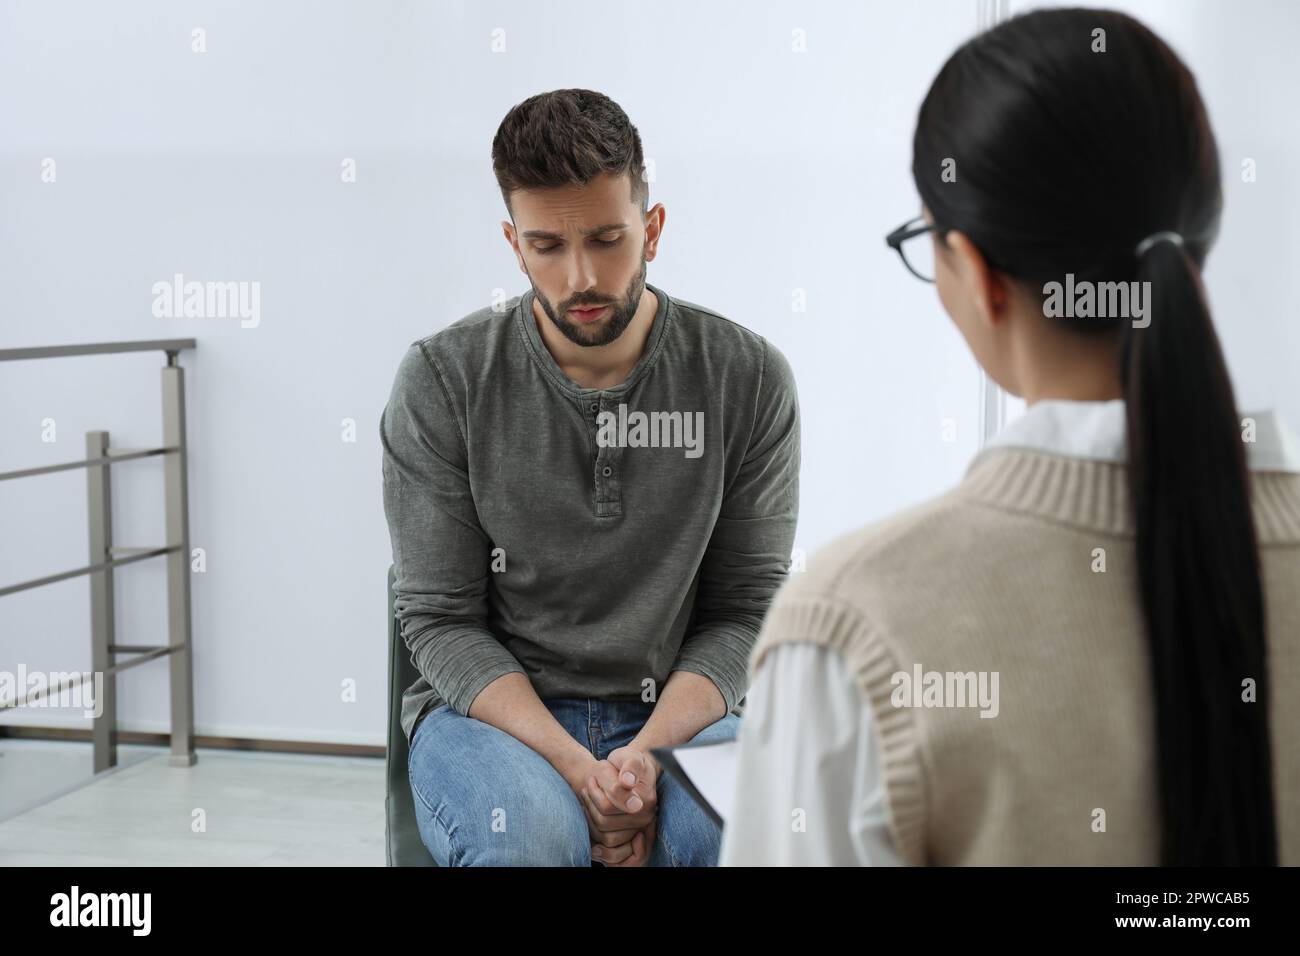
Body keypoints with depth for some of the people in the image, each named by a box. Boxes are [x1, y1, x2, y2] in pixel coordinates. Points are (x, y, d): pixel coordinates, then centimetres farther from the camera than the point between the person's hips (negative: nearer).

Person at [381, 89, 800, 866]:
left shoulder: (749, 379, -3)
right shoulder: (442, 380, -5)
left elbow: (746, 609, -1)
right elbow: (441, 620, -5)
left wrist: (646, 752, -18)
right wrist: (572, 765, -20)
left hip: (675, 713, 1)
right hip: (493, 708, 0)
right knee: (531, 832, -35)